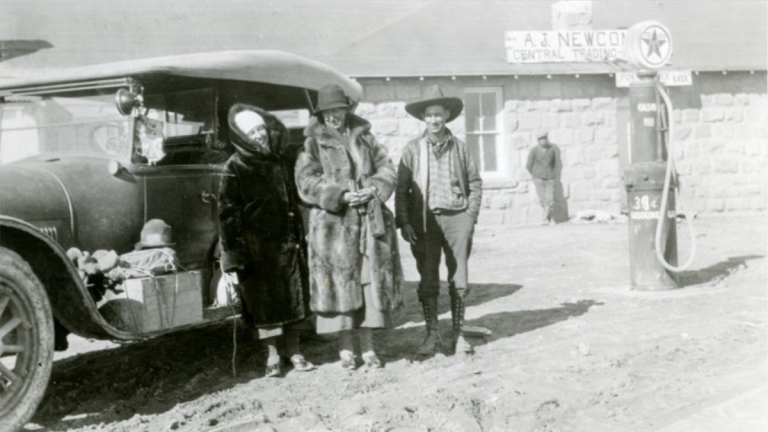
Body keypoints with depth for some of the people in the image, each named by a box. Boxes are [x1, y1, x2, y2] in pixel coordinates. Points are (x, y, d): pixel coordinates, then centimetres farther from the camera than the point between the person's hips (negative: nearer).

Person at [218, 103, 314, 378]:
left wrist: (301, 236, 11)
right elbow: (228, 213, -9)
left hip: (290, 241, 4)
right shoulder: (235, 167, -7)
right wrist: (233, 254, -15)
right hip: (258, 245, -4)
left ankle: (293, 352, 22)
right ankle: (272, 356, 14)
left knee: (294, 295, 9)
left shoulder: (286, 156, 6)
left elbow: (299, 195, 17)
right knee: (264, 299, 2)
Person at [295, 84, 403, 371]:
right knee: (341, 281, -2)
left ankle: (368, 346, 12)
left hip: (370, 220, 3)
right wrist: (341, 196, -17)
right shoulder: (314, 143, 2)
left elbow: (386, 167, 12)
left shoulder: (364, 137, 14)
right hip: (333, 222, -3)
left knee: (371, 280, 3)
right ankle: (345, 347, 10)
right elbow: (306, 181, -7)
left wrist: (375, 189, -8)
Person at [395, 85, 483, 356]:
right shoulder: (413, 149, 2)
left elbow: (475, 183, 10)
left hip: (457, 217, 1)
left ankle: (458, 334, 16)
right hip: (424, 221, -1)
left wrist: (471, 215, 1)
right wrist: (404, 222, -5)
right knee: (428, 280, 4)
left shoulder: (459, 147, 5)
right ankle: (432, 334, 15)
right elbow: (401, 189, 1)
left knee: (458, 279, 5)